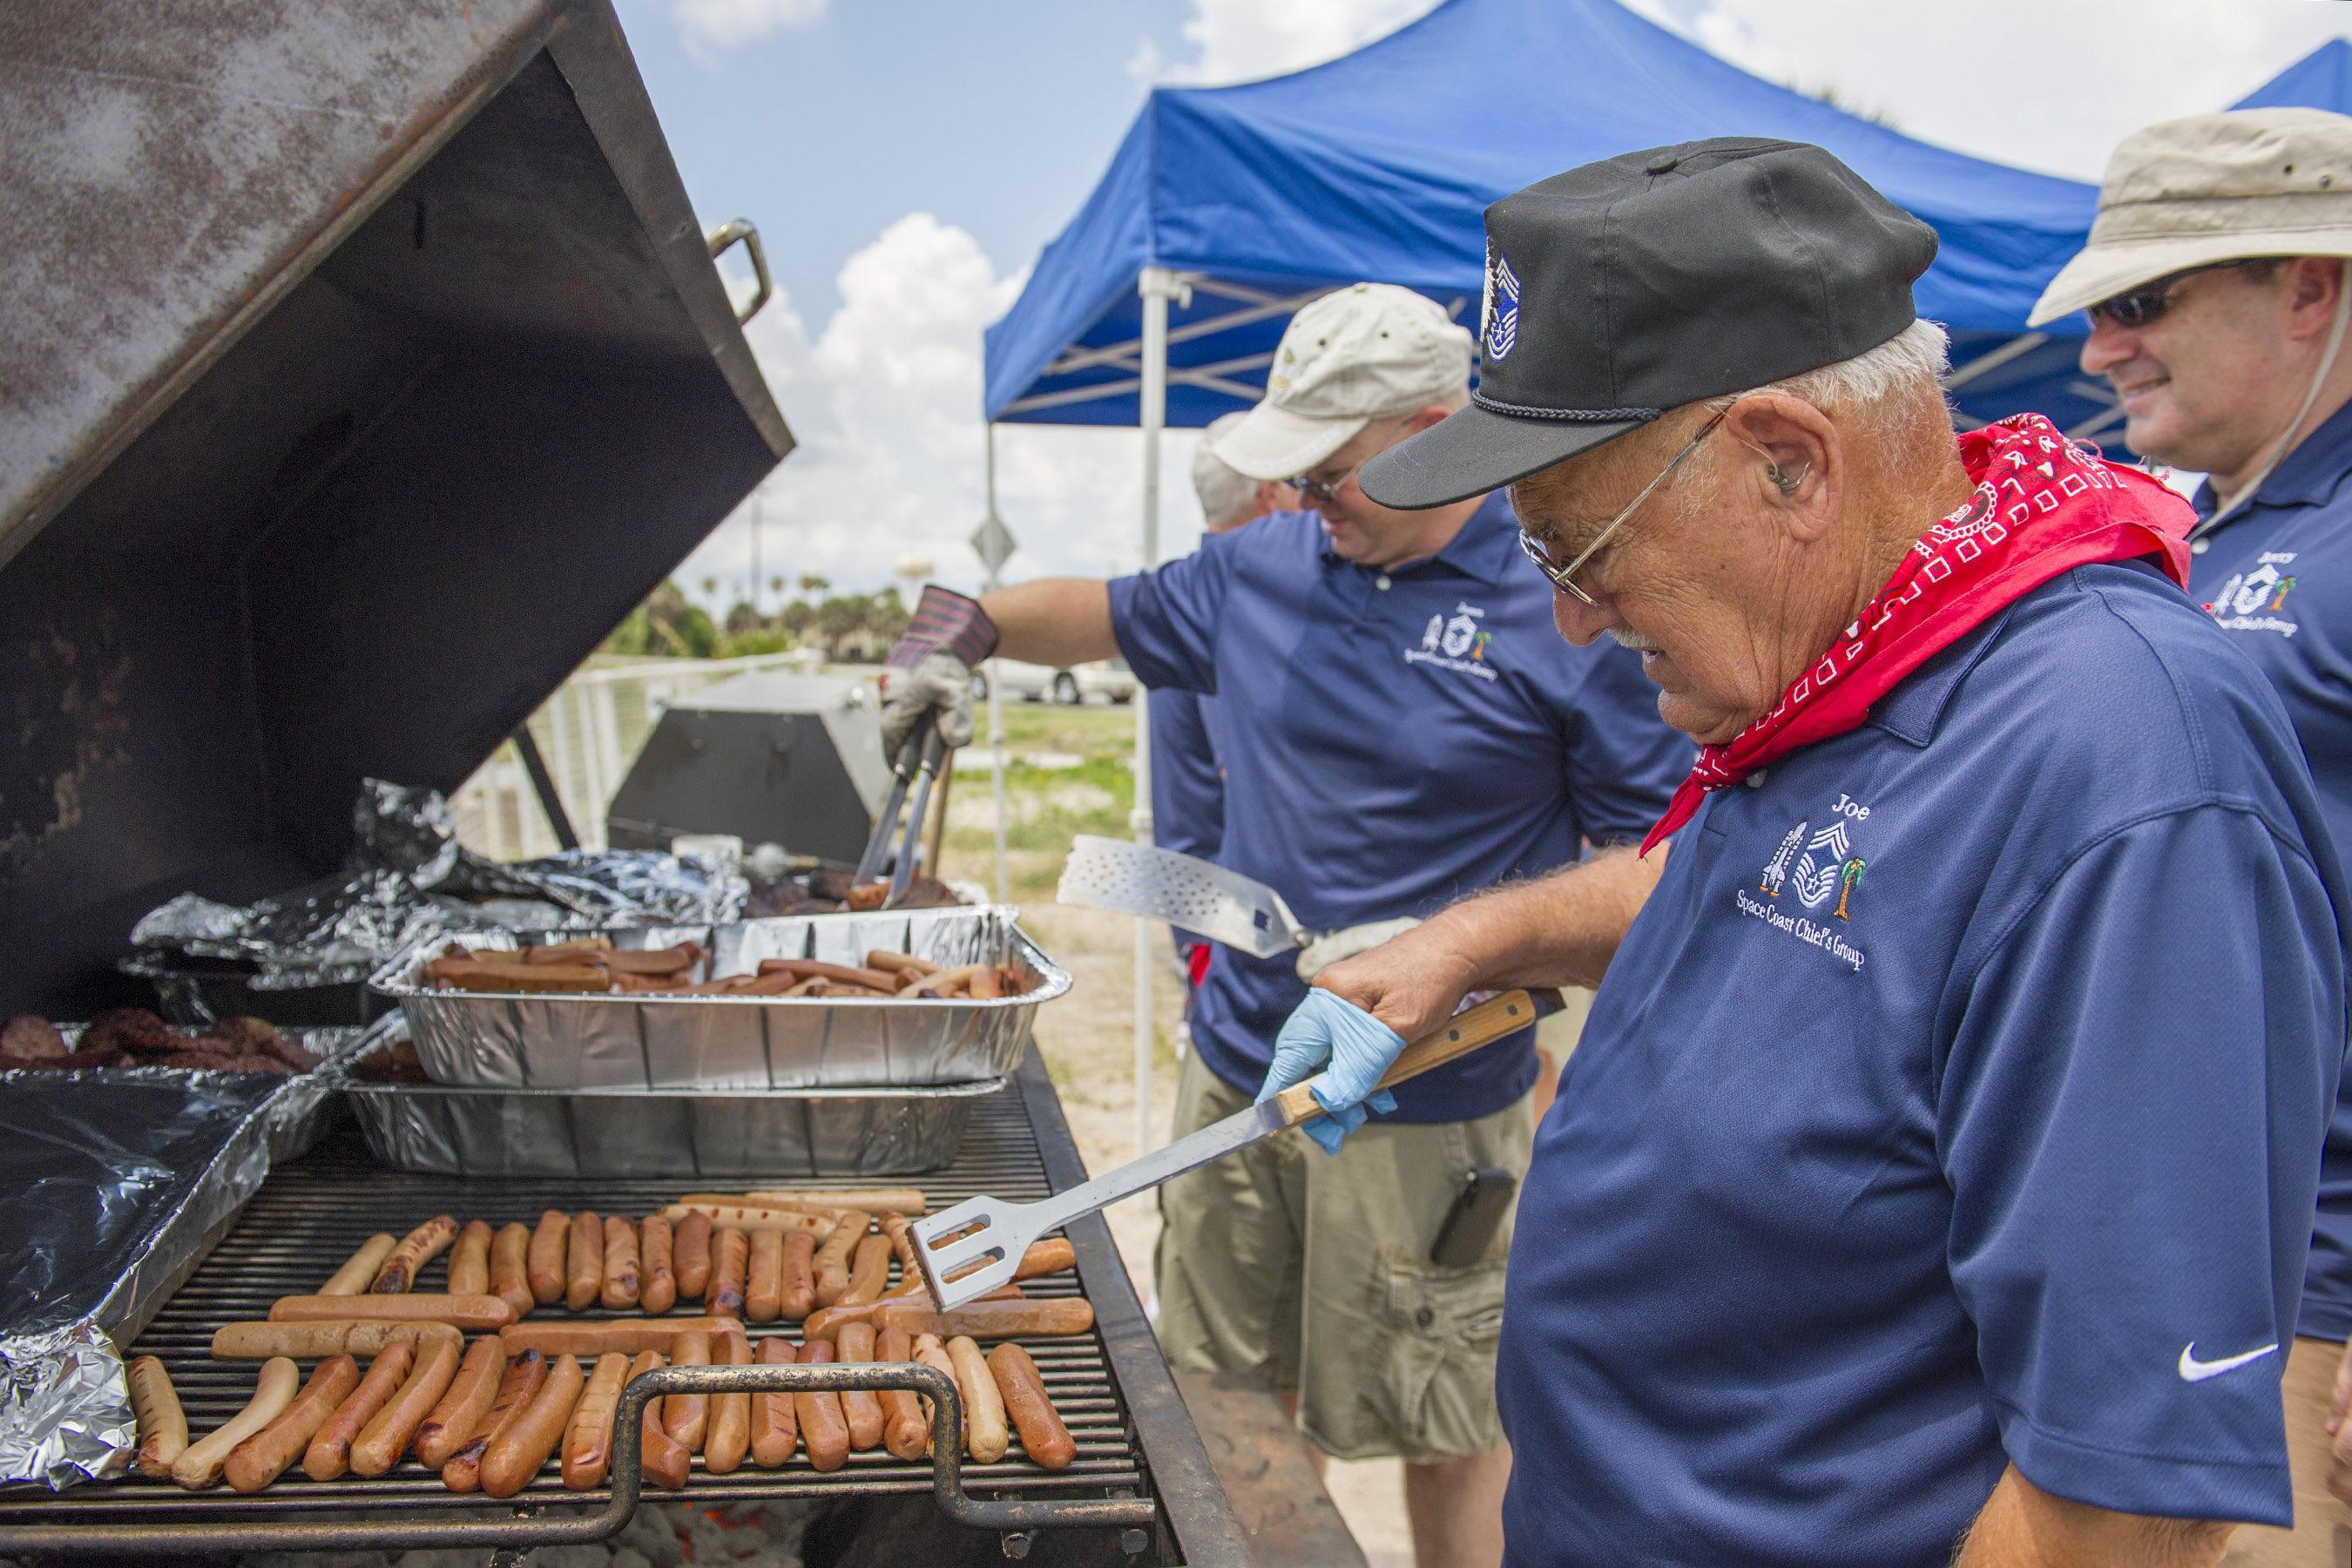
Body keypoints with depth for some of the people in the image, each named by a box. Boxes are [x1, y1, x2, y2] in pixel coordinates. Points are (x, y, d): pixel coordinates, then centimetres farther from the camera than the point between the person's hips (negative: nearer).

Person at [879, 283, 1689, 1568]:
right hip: (1235, 1072, 5)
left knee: (1445, 1435, 11)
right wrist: (966, 627, 8)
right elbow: (1112, 612, 23)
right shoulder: (1261, 566, 4)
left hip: (1427, 1109, -5)